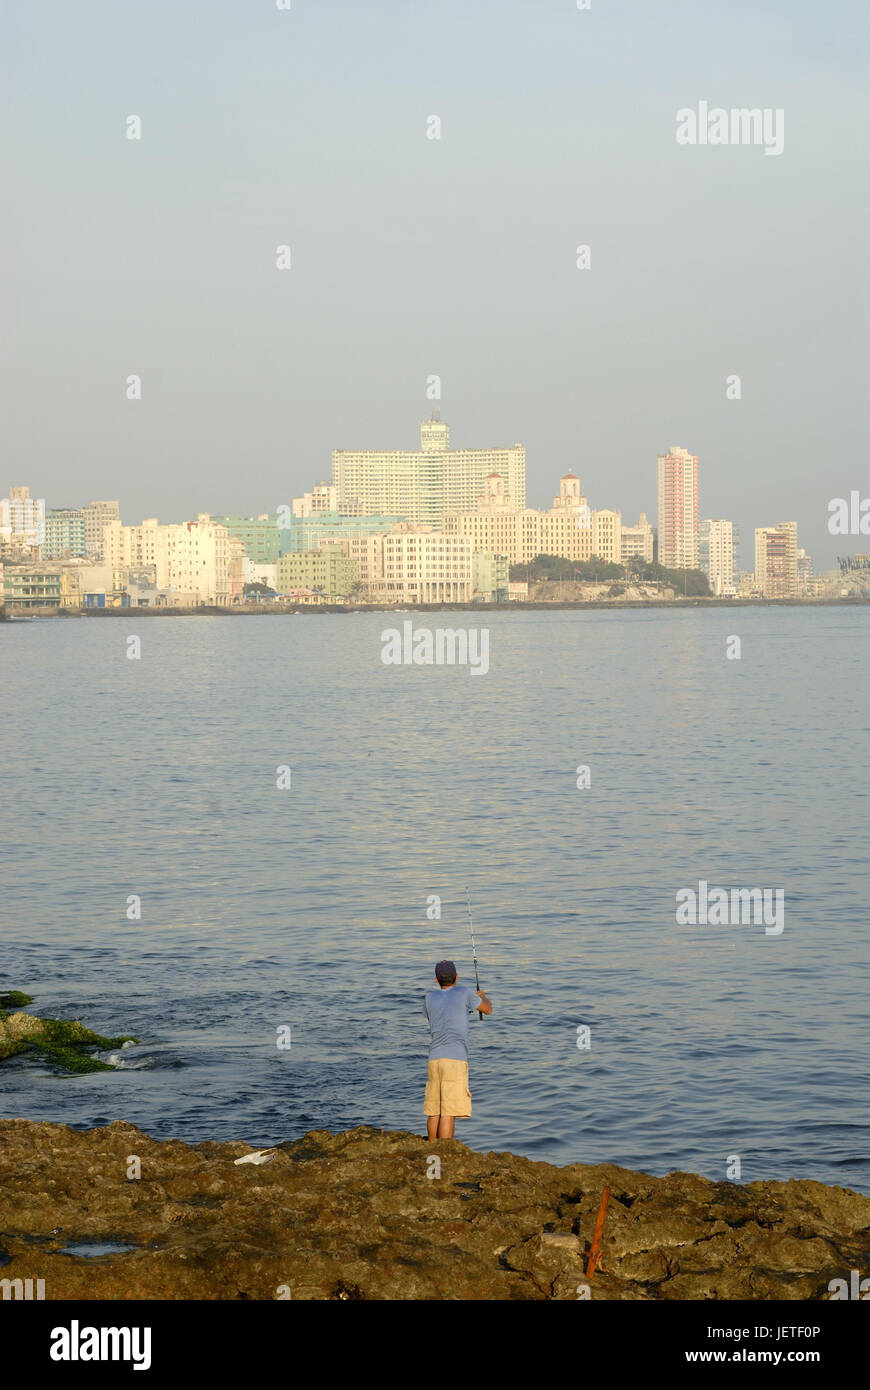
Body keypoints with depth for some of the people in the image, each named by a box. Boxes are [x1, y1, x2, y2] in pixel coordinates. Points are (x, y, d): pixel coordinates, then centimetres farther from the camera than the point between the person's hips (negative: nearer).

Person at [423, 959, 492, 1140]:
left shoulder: (430, 998, 12)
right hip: (455, 1059, -5)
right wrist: (482, 996, 39)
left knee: (433, 1111, 12)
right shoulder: (464, 993, 1)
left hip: (434, 1059, 5)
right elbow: (488, 1009, 16)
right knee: (448, 1112, -10)